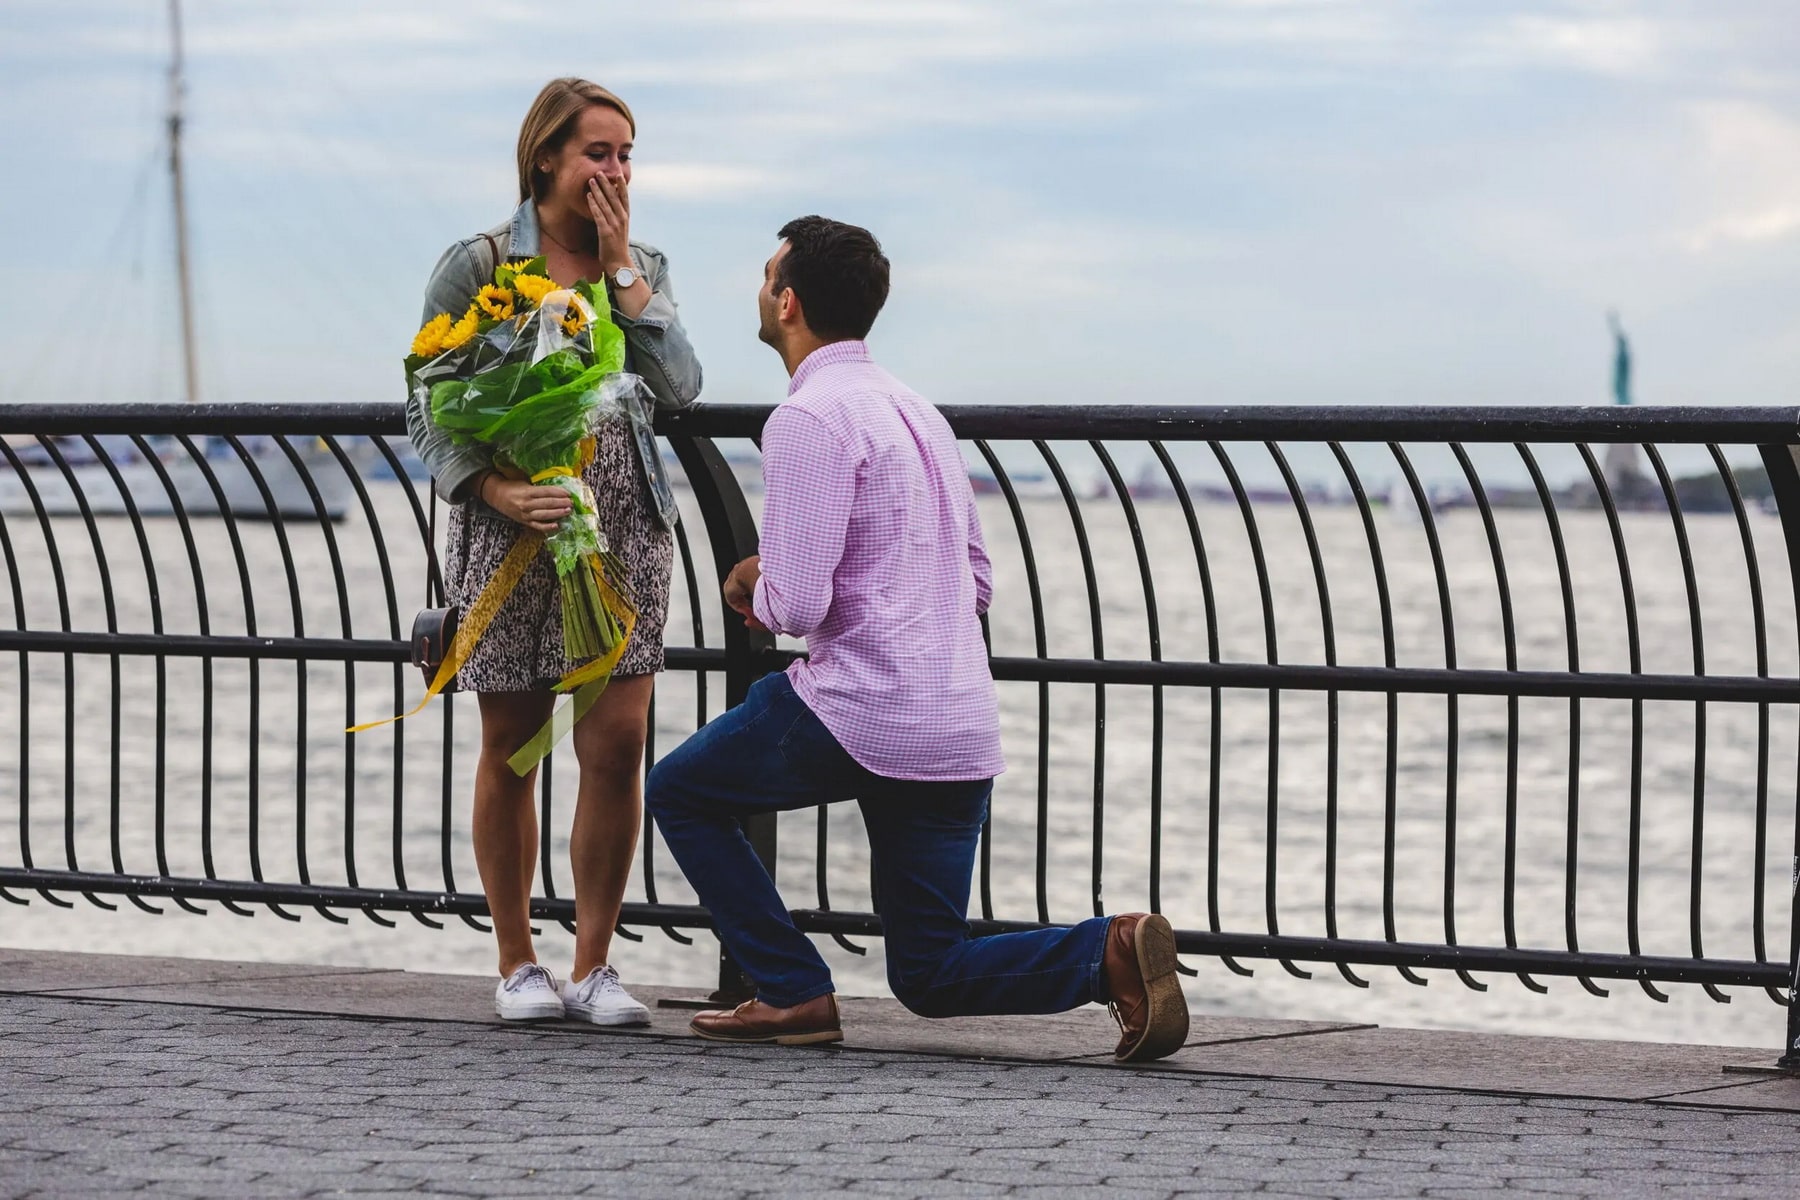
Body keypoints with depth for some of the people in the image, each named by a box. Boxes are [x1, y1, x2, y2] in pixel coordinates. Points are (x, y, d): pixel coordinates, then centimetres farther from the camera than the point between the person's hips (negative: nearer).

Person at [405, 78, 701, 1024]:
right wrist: (498, 492, -21)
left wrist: (621, 270, -8)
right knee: (511, 751, 6)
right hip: (509, 538, -3)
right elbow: (428, 414, -5)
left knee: (617, 750, -4)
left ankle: (593, 967, 7)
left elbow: (678, 389, -6)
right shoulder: (476, 267, -3)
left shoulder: (644, 267, 9)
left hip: (622, 533, 3)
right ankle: (517, 964, 18)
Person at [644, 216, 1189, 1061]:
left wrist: (754, 585, 6)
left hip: (861, 717, -8)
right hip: (964, 731, 8)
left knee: (680, 794, 17)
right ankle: (1110, 952, -11)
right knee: (931, 976, 13)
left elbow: (796, 606, -18)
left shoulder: (809, 418, -11)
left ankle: (793, 992, 7)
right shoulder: (917, 411, 17)